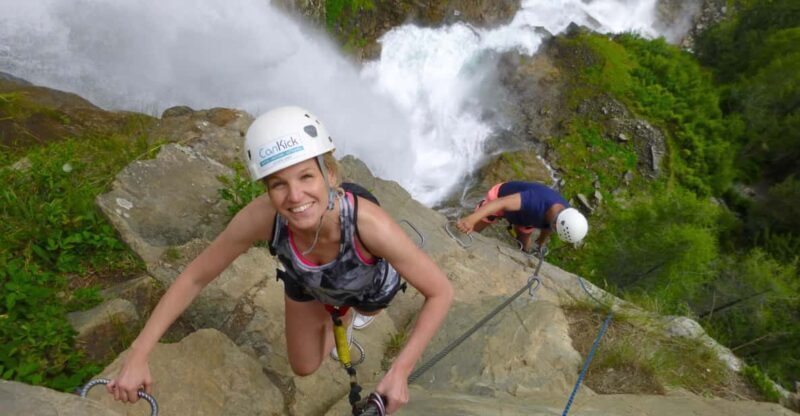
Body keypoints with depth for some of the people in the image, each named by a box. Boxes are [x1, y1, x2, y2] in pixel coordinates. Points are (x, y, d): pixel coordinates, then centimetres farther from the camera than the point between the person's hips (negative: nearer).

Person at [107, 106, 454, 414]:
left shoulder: (370, 223, -48)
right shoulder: (261, 216, -41)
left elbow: (441, 292, -35)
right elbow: (194, 278, -23)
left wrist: (400, 370, -39)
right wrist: (137, 356, -24)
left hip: (368, 286, -1)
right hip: (308, 285, 1)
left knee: (366, 311, 35)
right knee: (304, 368, 20)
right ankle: (335, 315, 46)